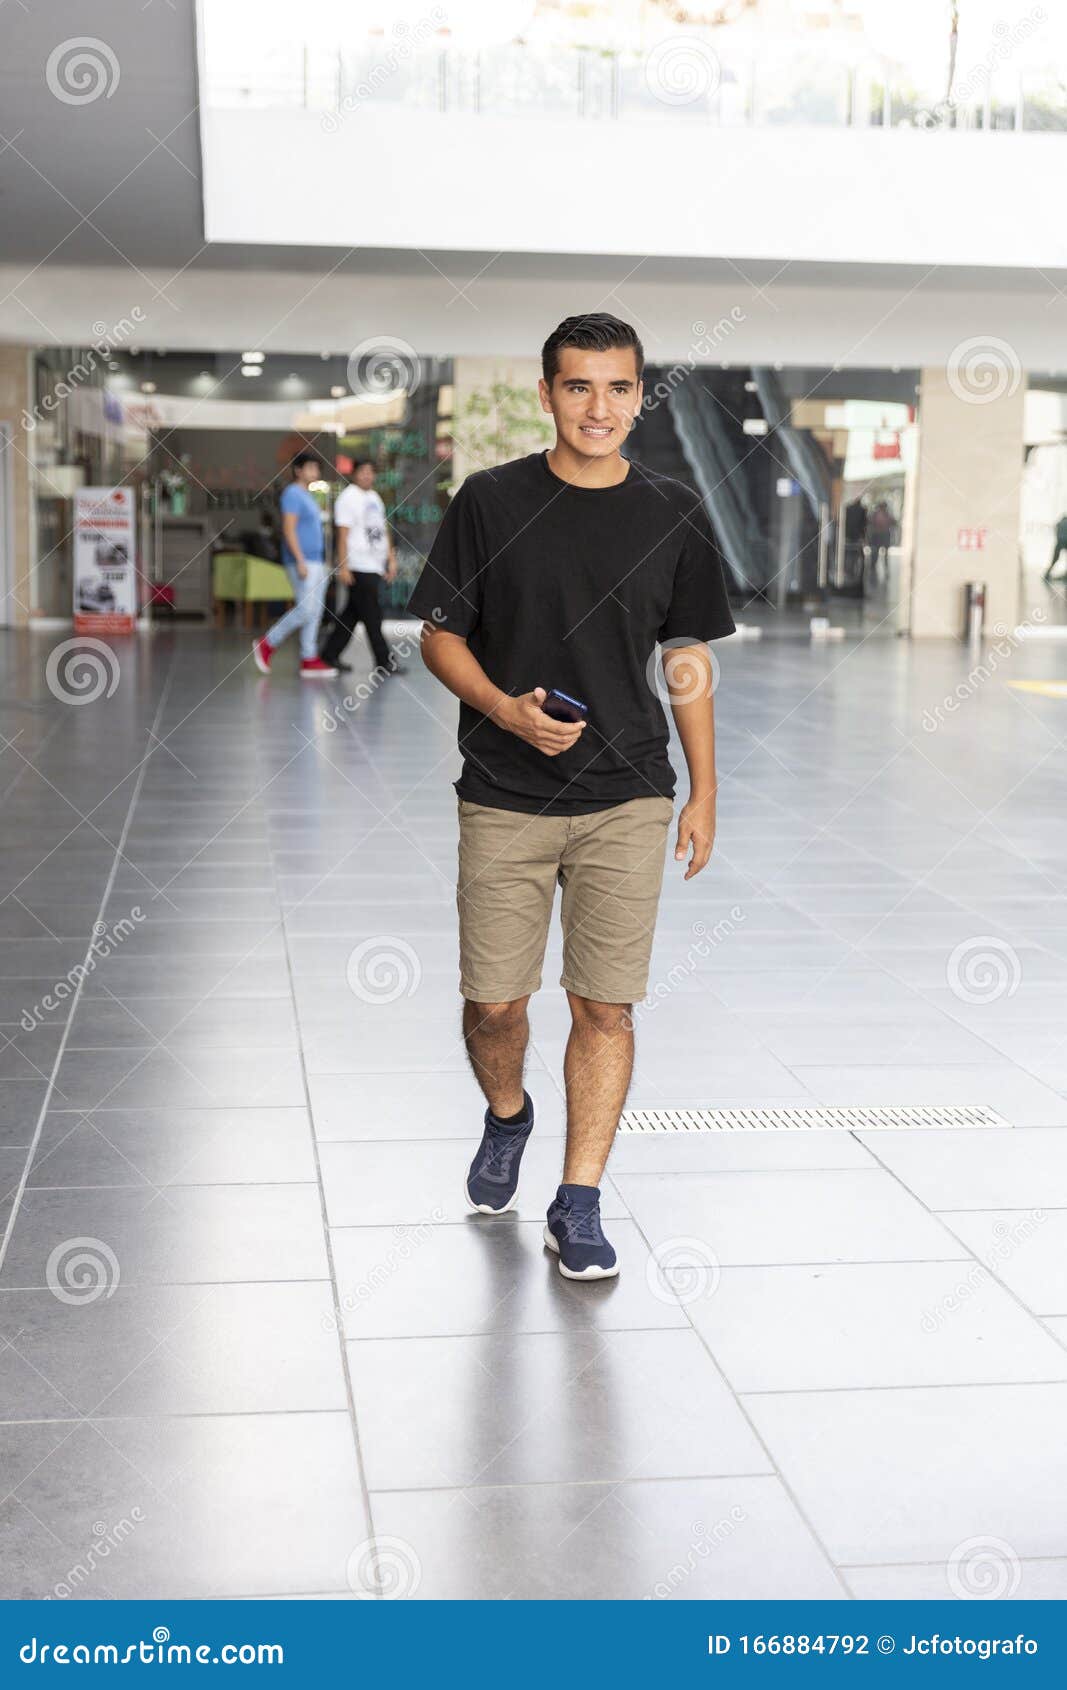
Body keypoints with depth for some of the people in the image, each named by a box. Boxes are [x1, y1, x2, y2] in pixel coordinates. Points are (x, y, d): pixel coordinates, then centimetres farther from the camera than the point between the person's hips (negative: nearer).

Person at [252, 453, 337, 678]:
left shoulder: (307, 497, 20)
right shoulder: (292, 494, -9)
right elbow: (289, 529, -17)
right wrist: (300, 561, -23)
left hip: (315, 562, 10)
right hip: (302, 562, -10)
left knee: (314, 612, 5)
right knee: (305, 610, -14)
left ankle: (309, 661, 4)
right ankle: (266, 645, -2)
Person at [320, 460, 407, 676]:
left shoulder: (374, 497, 19)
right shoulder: (348, 498, -7)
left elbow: (384, 530, 24)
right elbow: (343, 534, -12)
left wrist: (391, 559, 18)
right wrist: (343, 567, -17)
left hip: (374, 566, 8)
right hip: (358, 568, -8)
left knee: (352, 614, 11)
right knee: (372, 617, -5)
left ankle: (330, 654, 19)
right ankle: (384, 662, -2)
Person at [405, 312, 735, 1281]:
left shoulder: (674, 515, 5)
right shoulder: (490, 502, 0)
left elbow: (688, 661, 11)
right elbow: (440, 636, 3)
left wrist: (704, 792, 7)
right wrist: (505, 709, -15)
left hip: (626, 800, 1)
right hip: (504, 800, 0)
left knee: (604, 1007, -1)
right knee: (494, 1003, 4)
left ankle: (579, 1206, 10)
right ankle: (507, 1118, 36)